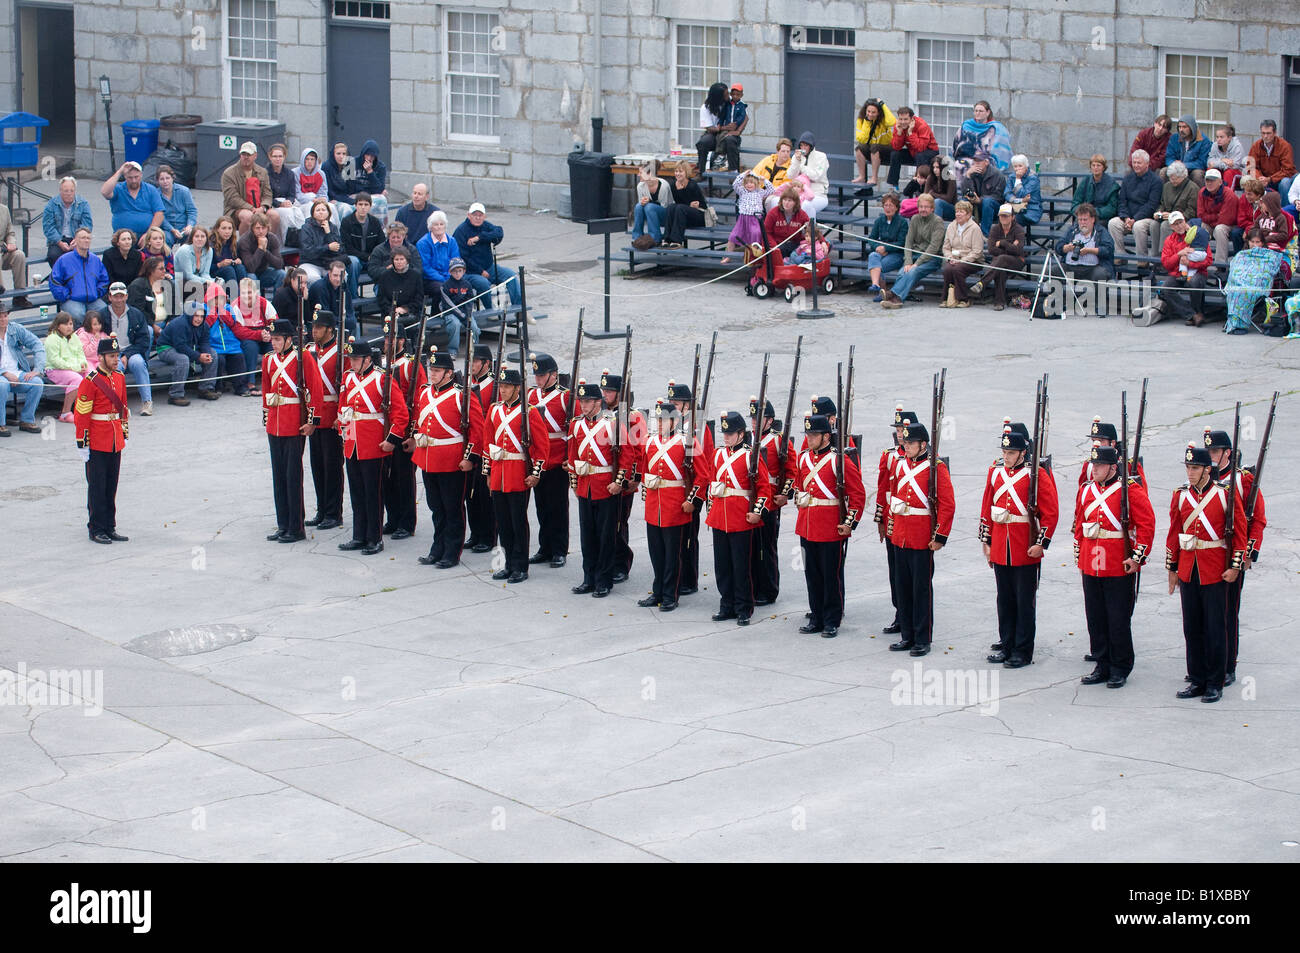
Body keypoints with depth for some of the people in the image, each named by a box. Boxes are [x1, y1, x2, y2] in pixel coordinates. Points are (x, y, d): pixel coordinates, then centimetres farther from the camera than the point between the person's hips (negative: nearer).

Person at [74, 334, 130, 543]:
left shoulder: (119, 378, 8)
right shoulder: (90, 382, -14)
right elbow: (81, 415, -14)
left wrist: (124, 435, 18)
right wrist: (82, 445, -15)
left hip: (115, 444, 7)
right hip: (97, 445, -7)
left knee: (111, 487, 12)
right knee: (97, 487, 0)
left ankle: (110, 527, 19)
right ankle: (96, 530, 7)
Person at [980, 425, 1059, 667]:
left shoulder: (1037, 474, -7)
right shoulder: (995, 473, 8)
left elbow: (1051, 511, -8)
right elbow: (986, 509, 14)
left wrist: (1041, 543, -12)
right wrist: (986, 542, 12)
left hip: (1026, 551, -5)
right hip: (1000, 550, 5)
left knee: (1024, 601, 2)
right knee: (1005, 600, 12)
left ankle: (1023, 652, 8)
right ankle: (1007, 646, 21)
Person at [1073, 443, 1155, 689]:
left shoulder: (1130, 490, -8)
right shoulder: (1086, 490, 10)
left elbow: (1147, 524, -9)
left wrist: (1137, 557, -13)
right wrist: (1079, 556, 18)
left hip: (1120, 567, -6)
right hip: (1090, 565, 6)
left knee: (1118, 620, 1)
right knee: (1095, 618, 9)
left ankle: (1120, 669, 11)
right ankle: (1102, 666, 19)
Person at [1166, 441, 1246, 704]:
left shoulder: (1226, 494, -4)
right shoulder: (1180, 495, 6)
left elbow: (1239, 531, -1)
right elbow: (1173, 533, 12)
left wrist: (1235, 566, -6)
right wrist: (1172, 569, 11)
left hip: (1215, 571, -4)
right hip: (1187, 571, 4)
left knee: (1215, 629, 1)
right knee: (1192, 628, 8)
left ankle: (1215, 684, 8)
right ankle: (1197, 680, 17)